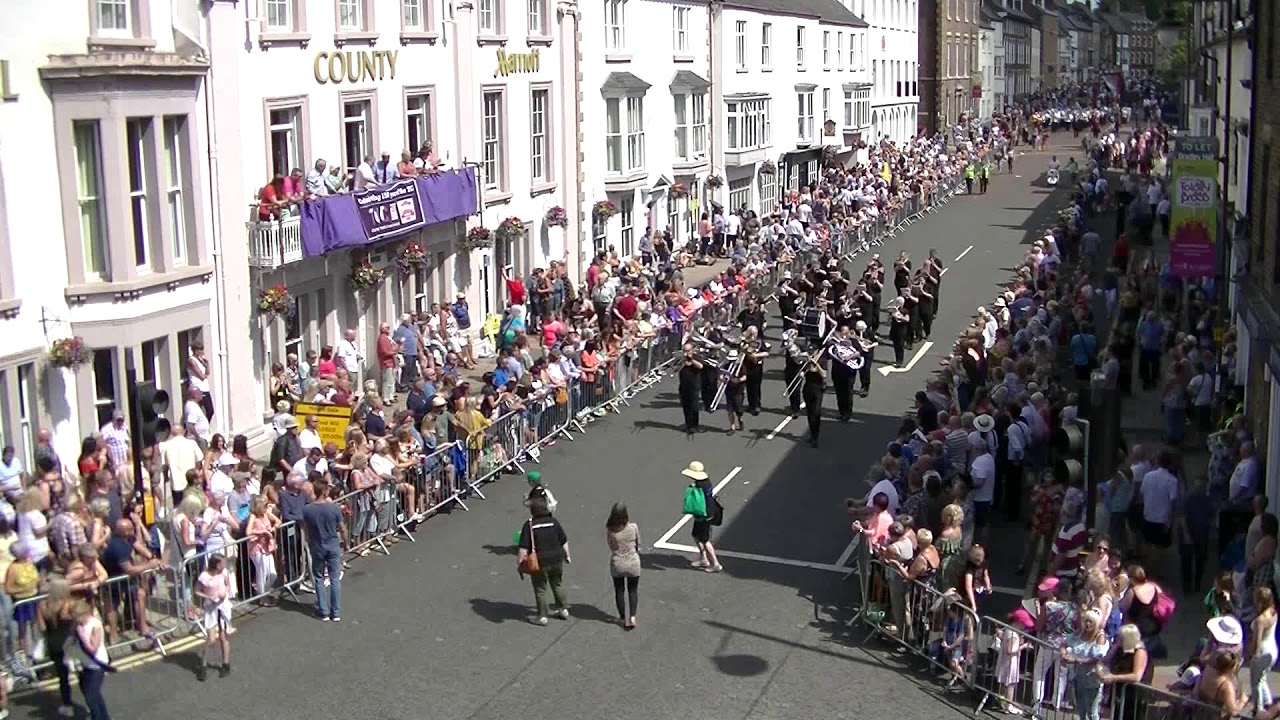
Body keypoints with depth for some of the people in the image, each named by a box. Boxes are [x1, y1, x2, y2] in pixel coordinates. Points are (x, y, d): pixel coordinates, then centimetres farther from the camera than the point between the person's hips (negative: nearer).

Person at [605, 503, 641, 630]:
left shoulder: (610, 530, -18)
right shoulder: (633, 527, -16)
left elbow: (610, 546, -4)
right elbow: (638, 544, -1)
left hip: (617, 564, 0)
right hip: (633, 564, 0)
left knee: (619, 591, 18)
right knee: (633, 590, 19)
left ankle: (623, 619, 26)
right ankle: (632, 616, 8)